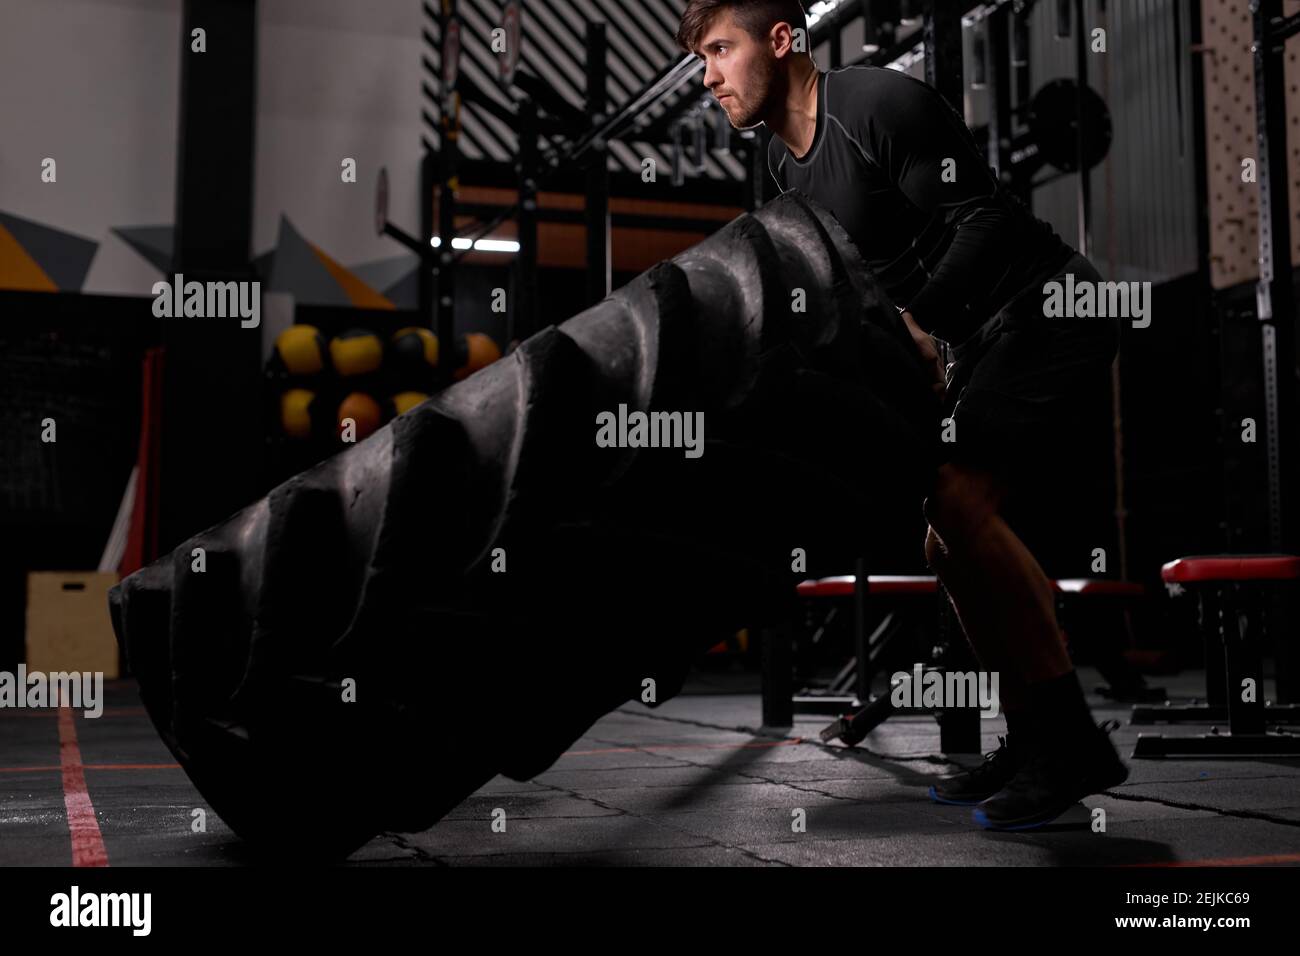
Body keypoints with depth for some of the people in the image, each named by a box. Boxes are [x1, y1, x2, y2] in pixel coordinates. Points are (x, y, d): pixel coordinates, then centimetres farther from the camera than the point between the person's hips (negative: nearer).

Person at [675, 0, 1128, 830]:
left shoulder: (881, 102, -16)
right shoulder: (787, 166, 11)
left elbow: (982, 223, -21)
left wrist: (917, 319, -29)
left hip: (1049, 317, -10)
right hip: (983, 340, 10)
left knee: (961, 500, -23)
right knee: (945, 529, 6)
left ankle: (1069, 739, -16)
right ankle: (1036, 741, 13)